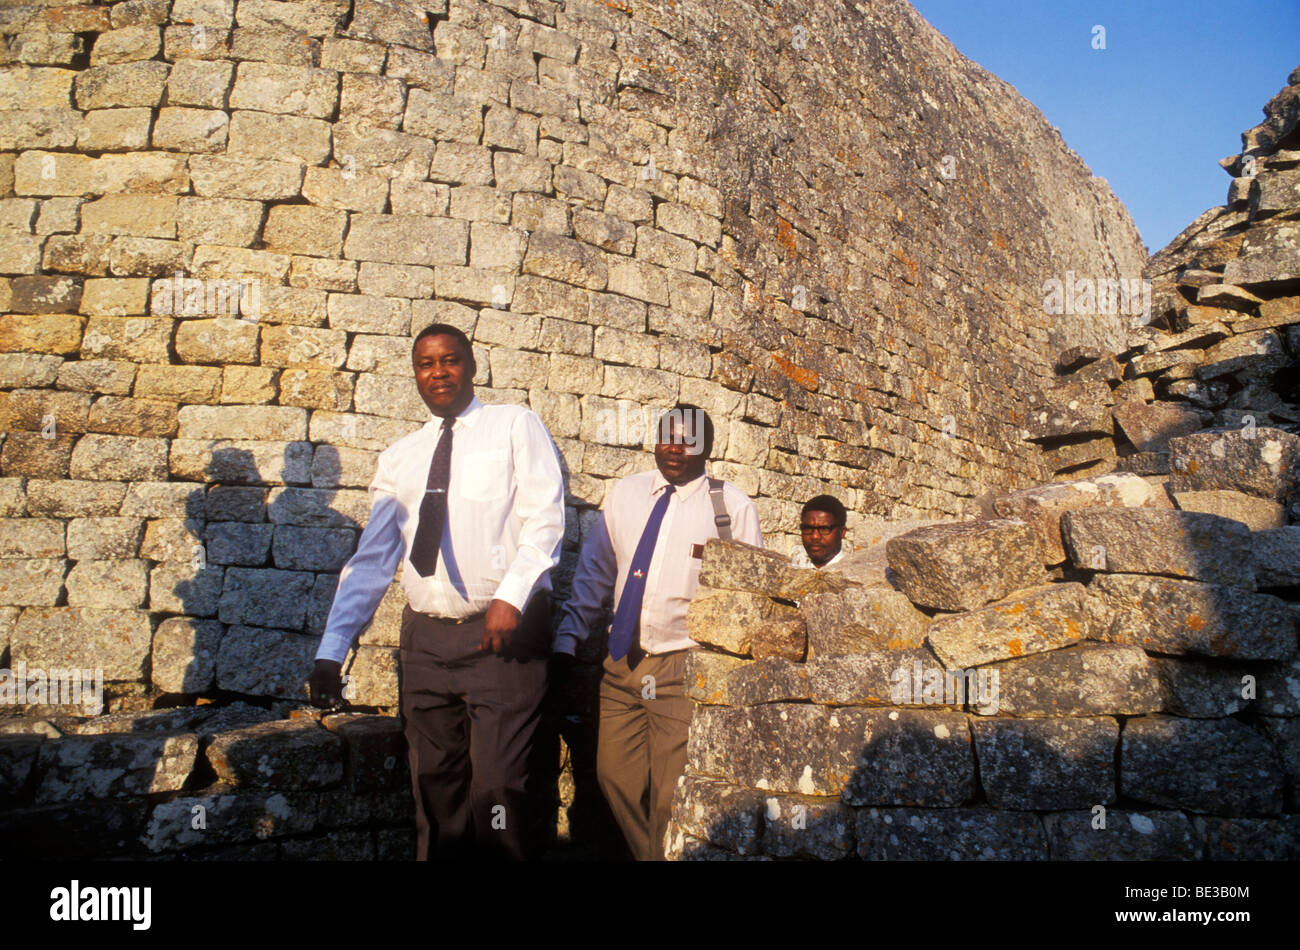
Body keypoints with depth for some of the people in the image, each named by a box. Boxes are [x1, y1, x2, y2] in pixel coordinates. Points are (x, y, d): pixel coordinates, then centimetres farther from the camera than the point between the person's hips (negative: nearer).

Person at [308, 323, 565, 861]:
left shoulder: (515, 427, 4)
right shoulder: (399, 458, 14)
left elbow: (545, 519, -6)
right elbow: (371, 559, 11)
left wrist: (511, 597, -21)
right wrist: (330, 652, 4)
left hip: (504, 633, -4)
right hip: (425, 637, 5)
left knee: (496, 788, -5)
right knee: (434, 789, 13)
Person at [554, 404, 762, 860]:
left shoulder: (733, 506, -5)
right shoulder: (625, 493, 6)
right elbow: (594, 572, 11)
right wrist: (567, 640, 6)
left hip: (684, 670, -4)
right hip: (622, 664, 4)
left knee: (670, 794, -2)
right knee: (615, 775, 10)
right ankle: (646, 855, 32)